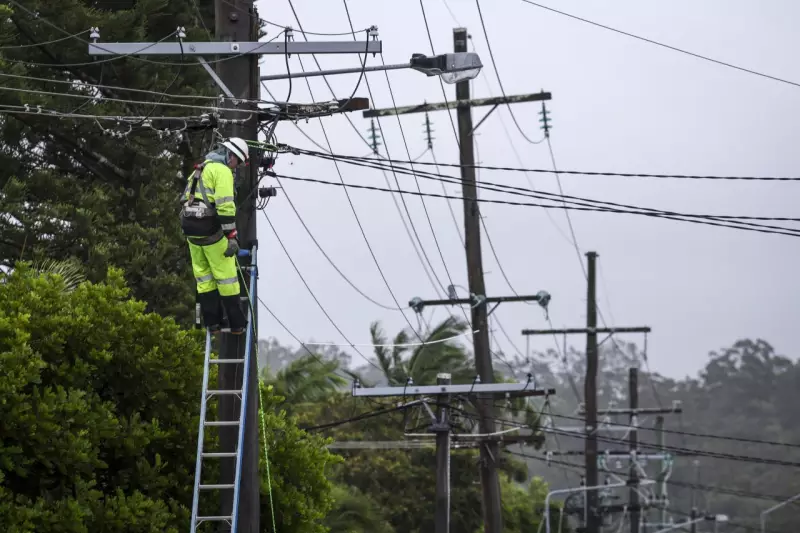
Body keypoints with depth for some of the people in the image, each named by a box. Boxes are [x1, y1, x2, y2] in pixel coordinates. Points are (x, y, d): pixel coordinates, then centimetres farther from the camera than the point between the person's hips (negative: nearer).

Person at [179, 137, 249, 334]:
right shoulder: (222, 171, -9)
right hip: (210, 229, -8)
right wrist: (231, 236, -19)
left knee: (204, 277, 12)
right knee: (226, 276, 0)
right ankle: (236, 324, 4)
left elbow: (187, 198, 23)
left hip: (190, 227, 8)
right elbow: (225, 206, -18)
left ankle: (212, 323, 13)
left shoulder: (201, 168, 20)